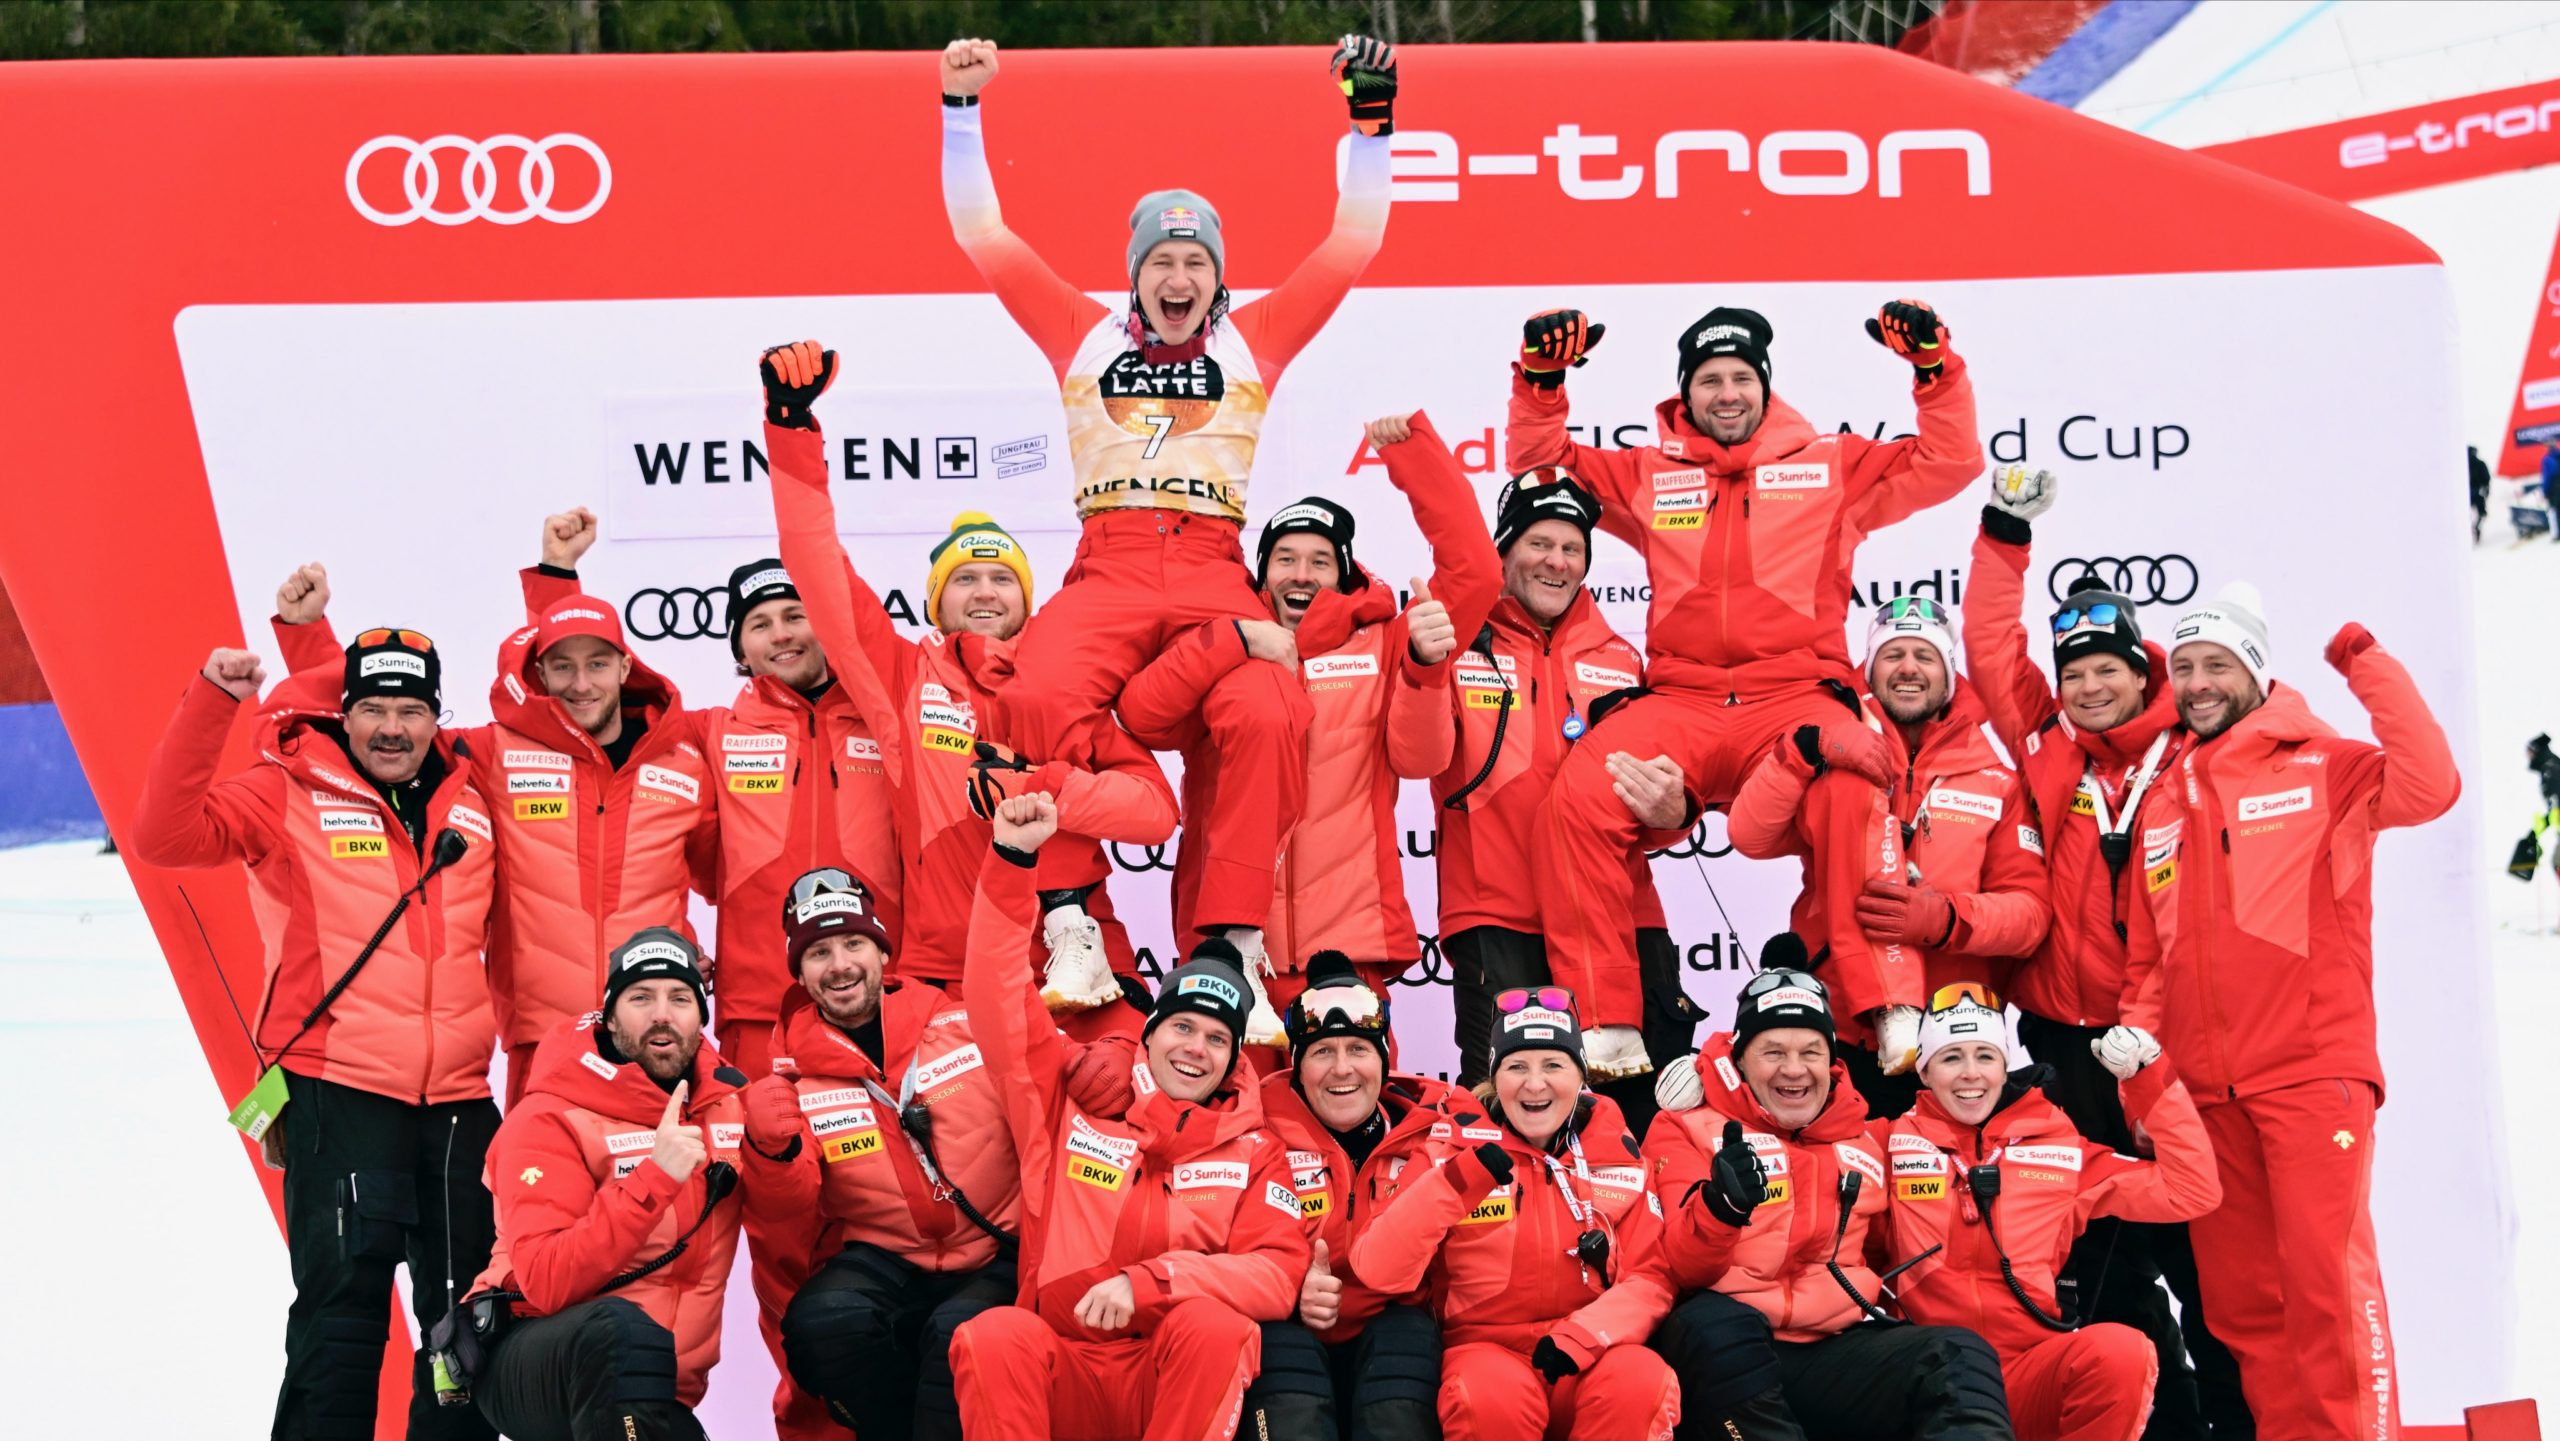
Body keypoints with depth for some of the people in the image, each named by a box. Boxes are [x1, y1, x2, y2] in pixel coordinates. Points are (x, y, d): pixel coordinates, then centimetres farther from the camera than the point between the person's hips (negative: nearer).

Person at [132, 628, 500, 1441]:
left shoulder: (470, 802, 11)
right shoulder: (289, 794, -1)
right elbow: (166, 836, -14)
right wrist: (212, 702, -20)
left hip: (458, 1100, 5)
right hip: (340, 1092, -5)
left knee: (469, 1313, 12)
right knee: (343, 1309, -6)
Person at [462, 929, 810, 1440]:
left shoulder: (727, 1097, 5)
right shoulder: (552, 1119, -13)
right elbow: (546, 1284, -24)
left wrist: (770, 1144, -21)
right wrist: (654, 1177, -31)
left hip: (657, 1391, 6)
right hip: (534, 1364, -6)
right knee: (624, 1329, -37)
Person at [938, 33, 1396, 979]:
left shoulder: (1252, 341, 19)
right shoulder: (1085, 335, 20)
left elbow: (1353, 245, 19)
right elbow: (981, 234, 20)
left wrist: (1371, 122, 12)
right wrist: (961, 109, 15)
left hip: (1212, 571, 0)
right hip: (1105, 570, 0)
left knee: (1266, 715, -30)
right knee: (1041, 696, -31)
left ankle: (1231, 937, -22)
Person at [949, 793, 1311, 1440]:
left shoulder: (1254, 1150, 10)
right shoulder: (1072, 1100, 10)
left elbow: (1278, 1273, -3)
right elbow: (999, 999, 3)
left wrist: (1146, 1283, -17)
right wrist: (1012, 860, -6)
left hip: (1180, 1381, 0)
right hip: (1060, 1376, 0)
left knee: (1213, 1324, -33)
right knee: (993, 1336, -32)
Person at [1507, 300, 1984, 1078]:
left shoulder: (1831, 465, 18)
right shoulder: (1648, 475, 21)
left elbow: (1948, 461, 16)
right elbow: (1542, 463, 23)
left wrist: (1934, 367, 5)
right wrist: (1542, 378, 9)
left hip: (1798, 697, -1)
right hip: (1680, 706, 2)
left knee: (1853, 789, -36)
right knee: (1578, 795, -27)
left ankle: (1893, 1013, -30)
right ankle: (1605, 1024, -19)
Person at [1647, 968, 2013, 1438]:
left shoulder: (1864, 1143, 21)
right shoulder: (1687, 1128, 7)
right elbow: (1678, 1269, -9)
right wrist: (1720, 1206, -29)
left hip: (1838, 1352, 4)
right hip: (1724, 1349, -4)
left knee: (1959, 1355, -23)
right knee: (1717, 1323, -39)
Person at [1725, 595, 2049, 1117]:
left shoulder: (1997, 773, 4)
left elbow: (2031, 907, -1)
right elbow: (1751, 837, -6)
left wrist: (1948, 919, -19)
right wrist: (1803, 751, -18)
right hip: (1838, 1038, 0)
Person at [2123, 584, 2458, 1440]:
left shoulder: (2322, 766, 3)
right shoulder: (2168, 790, 16)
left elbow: (2427, 786, -18)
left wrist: (2369, 665, -13)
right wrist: (2139, 1044, 5)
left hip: (2312, 1067, -5)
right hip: (2204, 1083, 5)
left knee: (2326, 1274, -11)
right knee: (2239, 1297, 7)